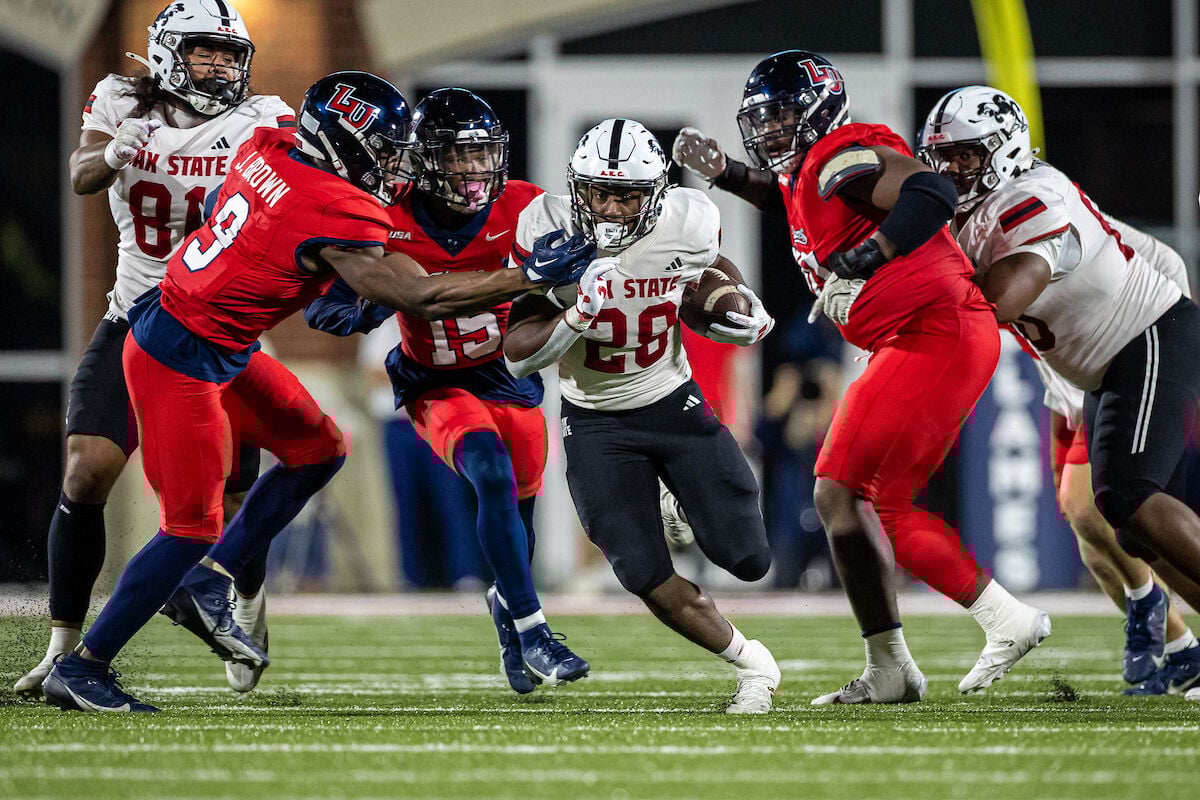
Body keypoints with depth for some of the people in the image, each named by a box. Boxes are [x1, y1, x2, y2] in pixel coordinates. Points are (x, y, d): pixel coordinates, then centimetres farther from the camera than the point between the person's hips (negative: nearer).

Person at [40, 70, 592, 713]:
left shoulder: (267, 149, -2)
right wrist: (531, 275, -18)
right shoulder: (336, 217, -25)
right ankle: (81, 668, 5)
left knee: (317, 450, 15)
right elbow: (423, 298, -24)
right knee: (191, 528, -4)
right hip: (180, 363, -9)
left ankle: (207, 584, 20)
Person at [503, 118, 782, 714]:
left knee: (747, 562, -1)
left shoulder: (686, 224, -16)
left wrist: (748, 311, -10)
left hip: (674, 401, 2)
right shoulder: (547, 232, -22)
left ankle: (688, 515, 36)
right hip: (595, 423, -2)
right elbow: (517, 357, -22)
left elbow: (712, 270, 10)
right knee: (647, 578, -10)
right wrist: (577, 316, -39)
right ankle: (751, 664, 15)